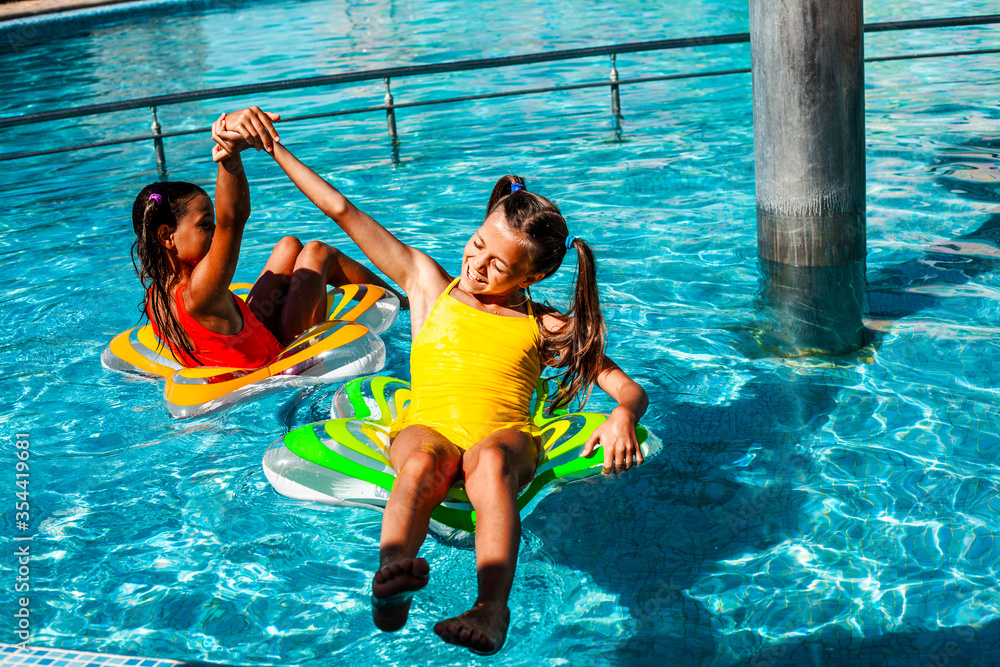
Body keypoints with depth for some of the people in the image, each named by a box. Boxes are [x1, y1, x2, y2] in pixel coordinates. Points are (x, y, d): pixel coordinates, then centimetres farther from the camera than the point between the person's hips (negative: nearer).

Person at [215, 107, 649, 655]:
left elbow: (630, 388, 15)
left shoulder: (545, 328, 19)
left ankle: (492, 610, -59)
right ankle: (389, 580, -64)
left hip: (504, 435, -1)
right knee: (423, 464, -36)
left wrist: (623, 415, -10)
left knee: (490, 461, -38)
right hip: (426, 428, 1)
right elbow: (343, 212, 20)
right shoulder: (429, 285, 20)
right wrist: (272, 147, 19)